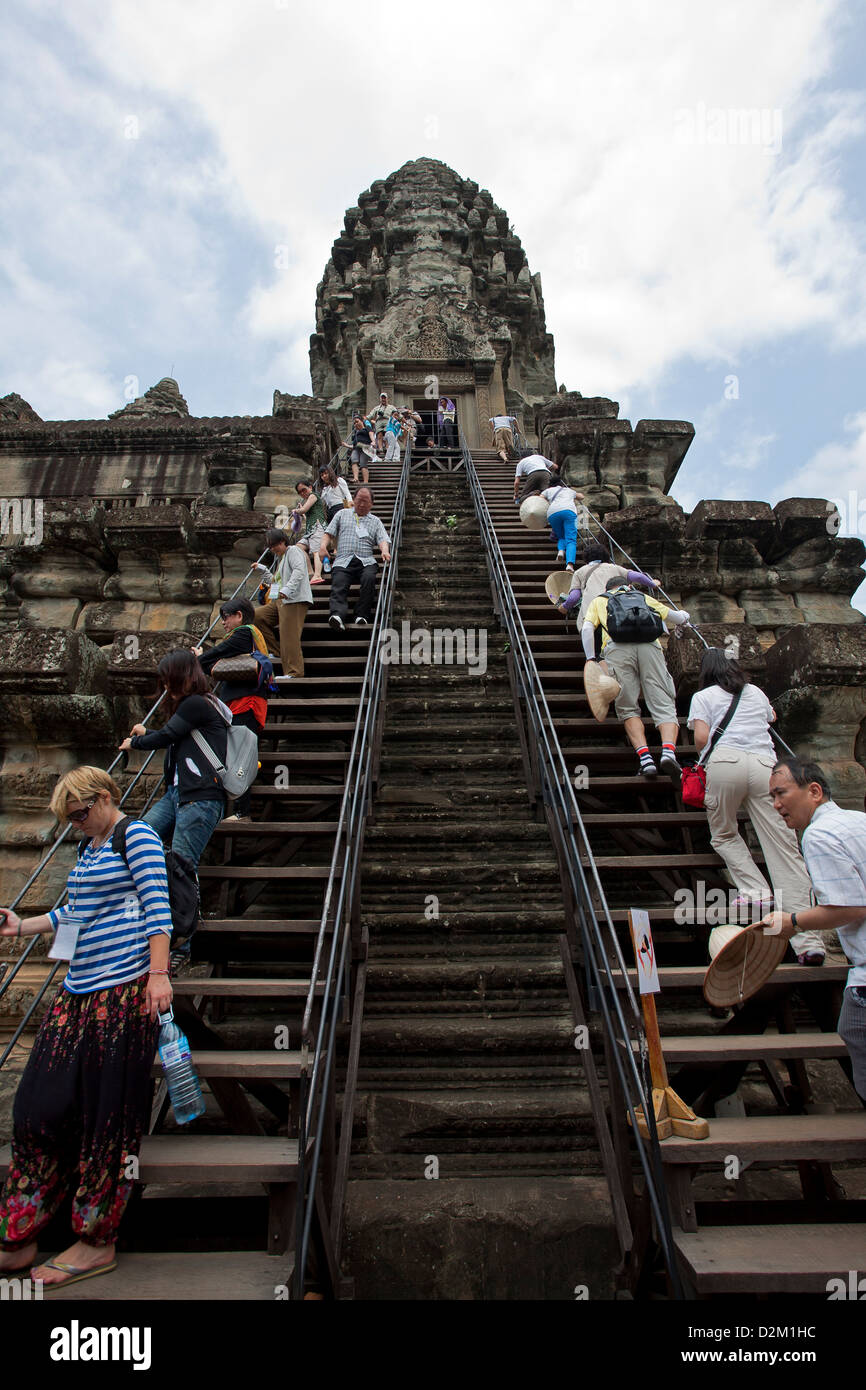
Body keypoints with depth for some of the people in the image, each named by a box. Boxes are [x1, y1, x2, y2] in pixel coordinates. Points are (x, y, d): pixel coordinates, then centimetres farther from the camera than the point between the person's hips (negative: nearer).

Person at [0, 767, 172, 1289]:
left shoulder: (138, 836, -7)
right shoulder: (90, 849, 20)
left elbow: (157, 907, -15)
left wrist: (158, 974, -22)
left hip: (124, 989, -8)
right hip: (80, 991, 9)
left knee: (109, 1115, 1)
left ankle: (98, 1244, 16)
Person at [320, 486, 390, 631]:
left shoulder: (375, 521, 23)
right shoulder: (342, 514, 25)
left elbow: (383, 539, 9)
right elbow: (329, 532, 18)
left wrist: (385, 550, -15)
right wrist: (323, 545, -4)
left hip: (366, 561, 0)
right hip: (343, 561, 0)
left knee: (369, 578, -33)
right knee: (338, 583, -28)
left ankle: (362, 615, -32)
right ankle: (338, 616, -47)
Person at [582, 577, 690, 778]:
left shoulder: (599, 601, 33)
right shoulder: (643, 598, 36)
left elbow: (587, 629, 13)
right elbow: (678, 617, 41)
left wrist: (590, 659, 12)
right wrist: (683, 615, 64)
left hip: (617, 647, -1)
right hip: (649, 645, 1)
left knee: (628, 708, 3)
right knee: (664, 706, -3)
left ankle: (644, 756, -17)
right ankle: (668, 750, -29)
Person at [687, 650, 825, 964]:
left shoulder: (703, 696, 16)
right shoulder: (756, 693, 29)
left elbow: (701, 737, 1)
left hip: (726, 761, -3)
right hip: (765, 764, 3)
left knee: (723, 834, 19)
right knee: (784, 847, -5)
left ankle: (756, 891, -3)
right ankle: (808, 940, -12)